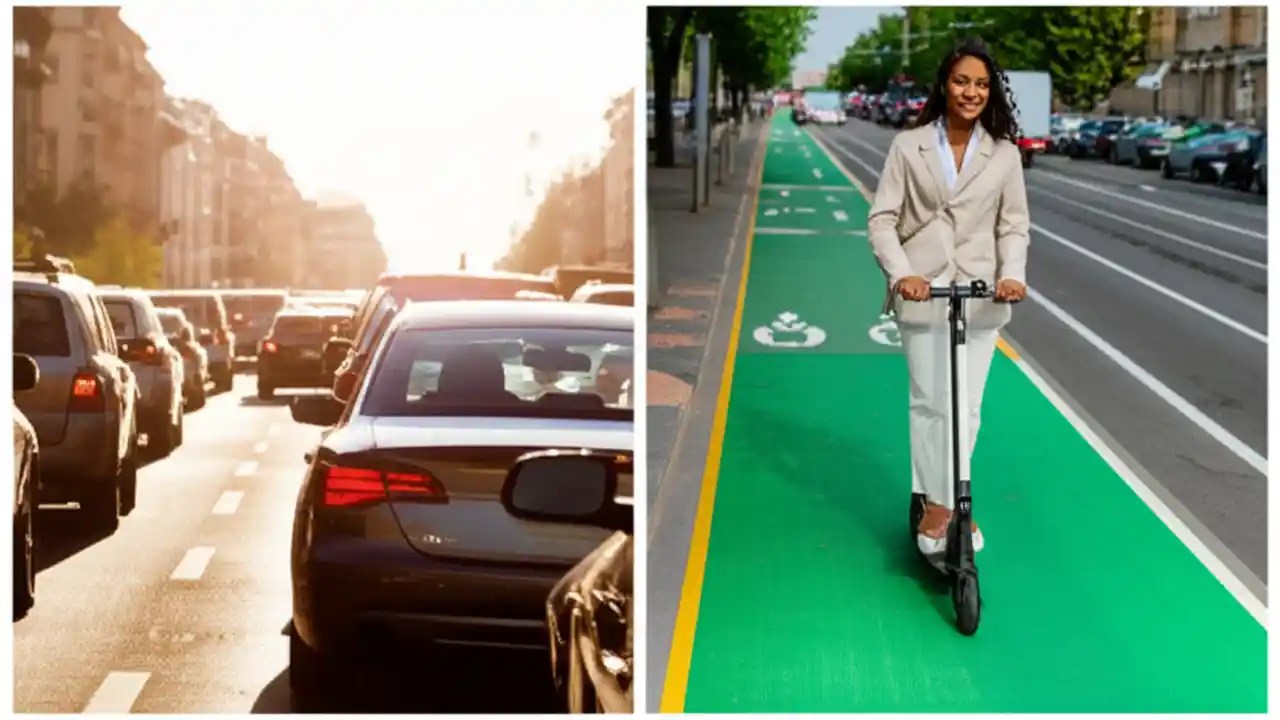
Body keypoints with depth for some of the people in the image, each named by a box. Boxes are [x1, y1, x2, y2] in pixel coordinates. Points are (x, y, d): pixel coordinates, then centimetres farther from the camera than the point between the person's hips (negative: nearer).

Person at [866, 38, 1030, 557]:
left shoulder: (1004, 153, 5)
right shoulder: (908, 146, 0)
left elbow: (1014, 225, 5)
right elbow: (882, 219, -2)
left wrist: (1012, 275, -14)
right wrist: (901, 273, -18)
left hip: (980, 294, 2)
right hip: (922, 291, -1)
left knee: (967, 405, 4)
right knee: (929, 401, -1)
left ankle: (941, 499, 17)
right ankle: (937, 501, 8)